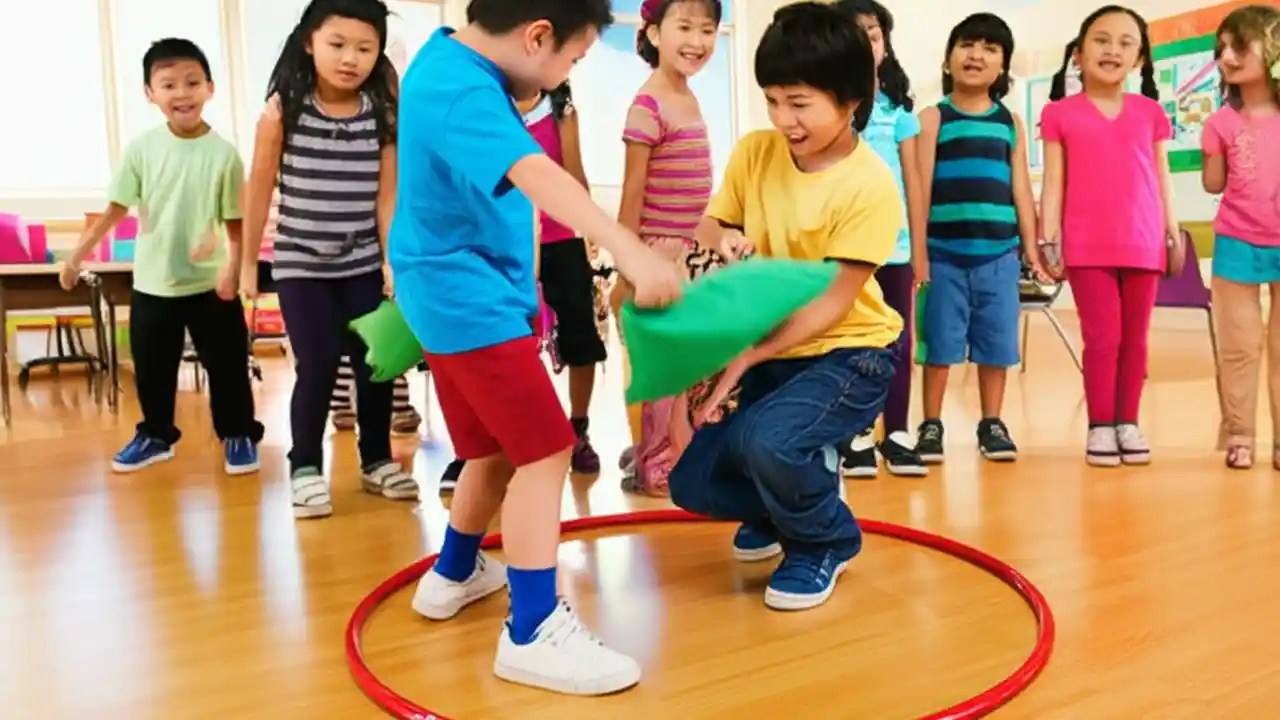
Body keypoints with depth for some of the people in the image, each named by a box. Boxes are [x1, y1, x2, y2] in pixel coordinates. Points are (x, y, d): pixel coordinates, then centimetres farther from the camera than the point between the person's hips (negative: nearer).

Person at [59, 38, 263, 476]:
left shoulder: (223, 153, -10)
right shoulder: (141, 148, -4)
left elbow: (236, 222, -8)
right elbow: (116, 209, 1)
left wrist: (233, 268, -20)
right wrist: (77, 256, 1)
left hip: (211, 284, -2)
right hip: (152, 283, 3)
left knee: (227, 367, 7)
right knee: (151, 369, 15)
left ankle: (238, 435, 24)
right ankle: (155, 435, 34)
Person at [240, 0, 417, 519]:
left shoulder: (381, 113, -4)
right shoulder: (283, 109, -9)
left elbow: (386, 195, -1)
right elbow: (259, 189, -2)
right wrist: (248, 261, 2)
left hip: (363, 264, 2)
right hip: (300, 264, -2)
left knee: (375, 364, 6)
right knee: (318, 368, -4)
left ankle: (377, 460, 25)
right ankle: (306, 468, 15)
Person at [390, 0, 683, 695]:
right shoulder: (463, 94, -24)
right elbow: (537, 176, -41)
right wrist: (628, 248, -52)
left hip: (458, 296, 10)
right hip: (472, 301, -10)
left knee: (495, 450, 19)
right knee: (544, 451, -10)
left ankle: (454, 574, 39)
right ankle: (532, 633, -4)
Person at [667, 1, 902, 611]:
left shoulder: (870, 185, -19)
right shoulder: (753, 153, -4)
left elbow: (833, 302, -22)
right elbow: (708, 228, 8)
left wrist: (747, 357, -31)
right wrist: (722, 241, -17)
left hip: (848, 352, -5)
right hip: (767, 350, 6)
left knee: (767, 438, -33)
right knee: (693, 481, -4)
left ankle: (824, 541, 0)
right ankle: (787, 499, 29)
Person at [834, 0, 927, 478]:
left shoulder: (898, 108, 8)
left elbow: (913, 181, 9)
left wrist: (920, 246, 6)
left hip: (894, 242, 3)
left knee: (897, 339, 7)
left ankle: (896, 435, 16)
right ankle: (856, 437, 13)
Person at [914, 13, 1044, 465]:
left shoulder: (1011, 123, 11)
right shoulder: (934, 118, 3)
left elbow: (1020, 188, 10)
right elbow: (922, 187, -2)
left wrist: (1031, 246, 6)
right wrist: (918, 250, -6)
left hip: (999, 254, 3)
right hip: (945, 252, -2)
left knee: (996, 343, 8)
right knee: (940, 343, 3)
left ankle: (992, 423, 20)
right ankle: (931, 424, 13)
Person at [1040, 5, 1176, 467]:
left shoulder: (1150, 112, 10)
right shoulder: (1061, 114, 3)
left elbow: (1162, 177, 12)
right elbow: (1054, 182, 2)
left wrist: (1172, 232, 8)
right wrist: (1048, 238, -4)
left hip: (1142, 244, 3)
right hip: (1087, 246, -3)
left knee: (1135, 338, 8)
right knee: (1102, 336, -2)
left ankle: (1127, 423, 19)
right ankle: (1100, 426, 8)